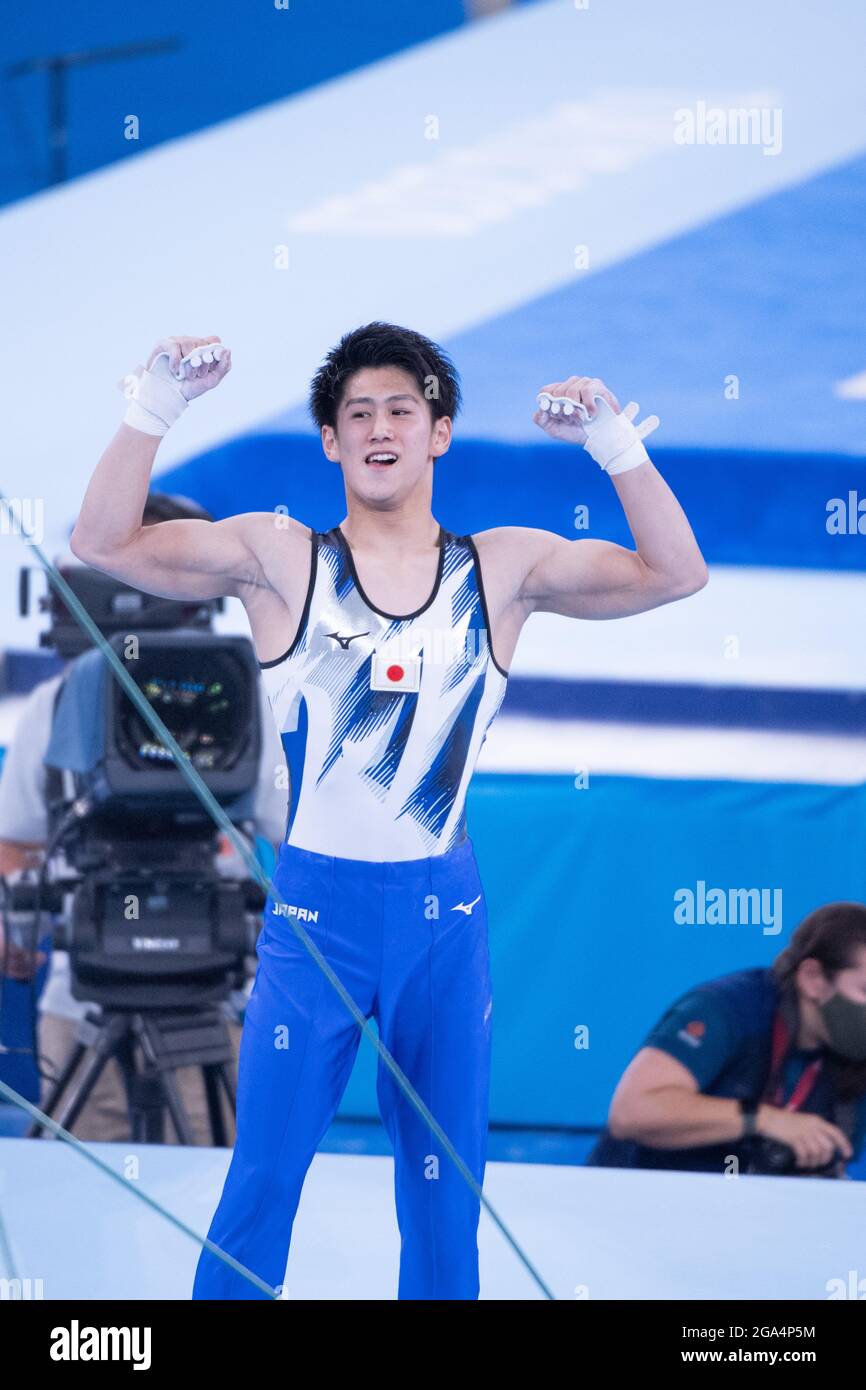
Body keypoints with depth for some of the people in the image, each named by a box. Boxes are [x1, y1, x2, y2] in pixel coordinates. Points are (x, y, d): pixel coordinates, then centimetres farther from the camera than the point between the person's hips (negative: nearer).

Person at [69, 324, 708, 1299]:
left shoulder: (502, 570, 4)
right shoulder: (277, 558, -1)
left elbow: (674, 572, -2)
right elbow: (103, 543, -8)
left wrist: (614, 441, -15)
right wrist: (155, 410, -20)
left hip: (444, 910, 2)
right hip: (315, 904, -2)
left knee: (445, 1198, 8)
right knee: (261, 1187, 1)